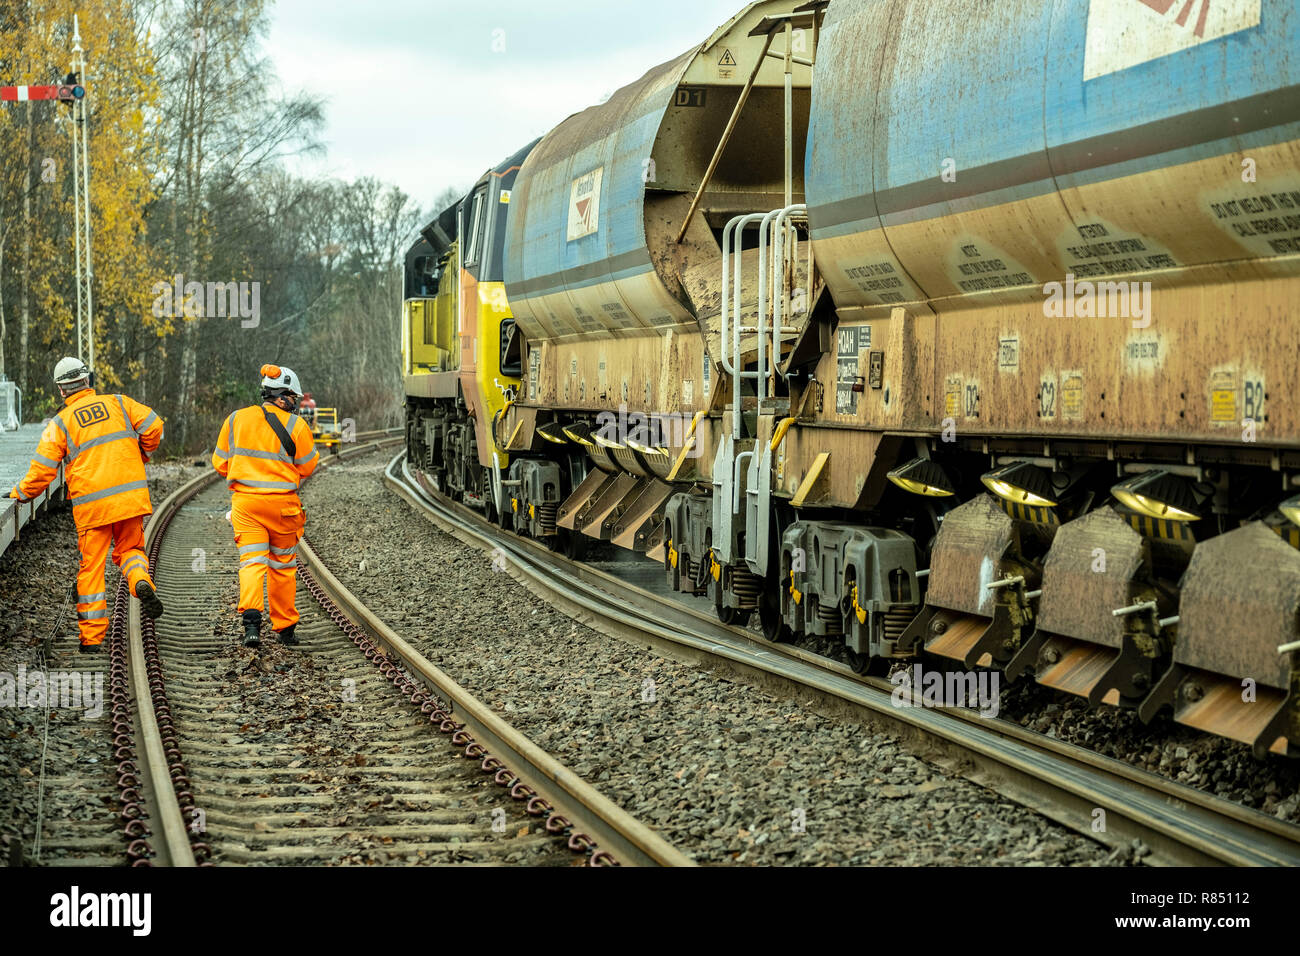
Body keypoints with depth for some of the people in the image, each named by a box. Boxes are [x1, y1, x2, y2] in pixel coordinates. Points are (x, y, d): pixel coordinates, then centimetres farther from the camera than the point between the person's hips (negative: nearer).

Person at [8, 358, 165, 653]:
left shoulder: (61, 422, 0)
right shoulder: (117, 404, 5)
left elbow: (43, 468, -2)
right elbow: (153, 427, 2)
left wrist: (21, 493, 14)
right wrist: (139, 456, 21)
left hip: (92, 504, -2)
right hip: (131, 496, 2)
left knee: (91, 567, 7)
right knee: (129, 549, 20)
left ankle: (91, 637, 7)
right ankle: (142, 581, -13)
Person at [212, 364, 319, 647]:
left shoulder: (236, 419, 2)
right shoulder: (296, 426, -8)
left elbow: (221, 462, 8)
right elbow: (307, 467, 0)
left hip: (245, 500, 1)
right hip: (282, 503, -1)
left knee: (251, 561, -2)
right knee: (282, 566, 13)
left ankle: (251, 621, -24)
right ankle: (285, 627, 21)